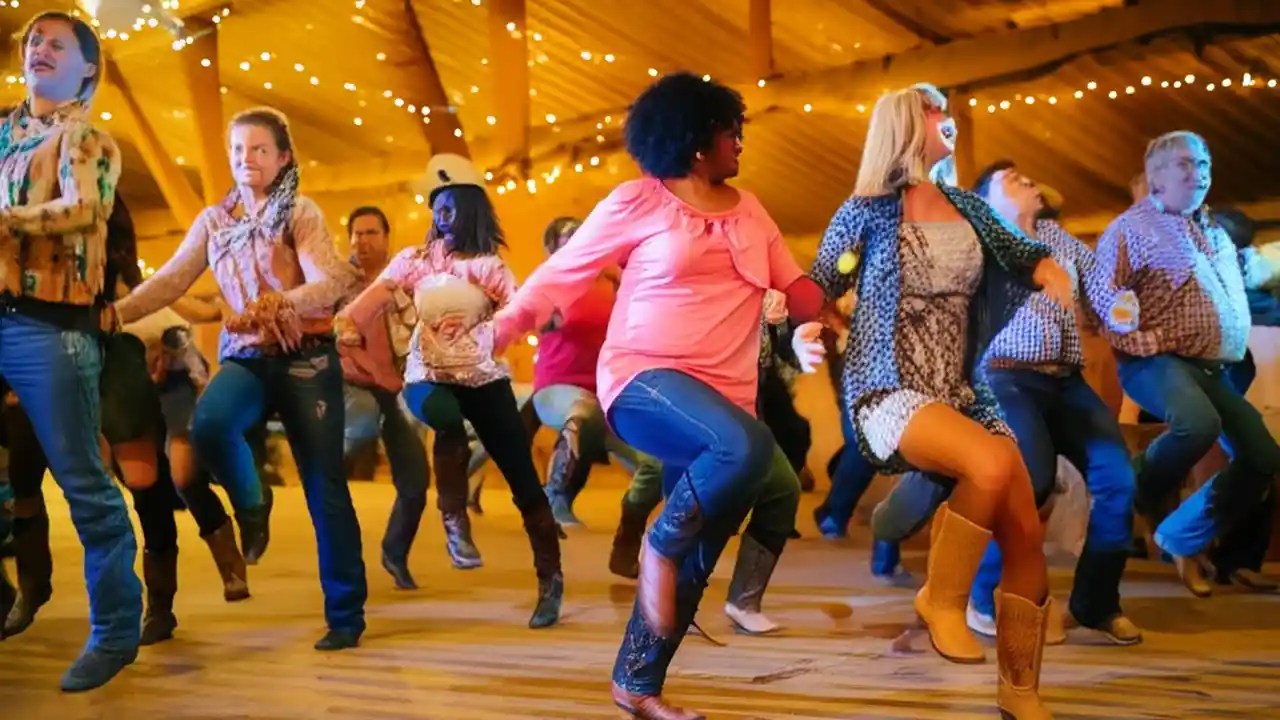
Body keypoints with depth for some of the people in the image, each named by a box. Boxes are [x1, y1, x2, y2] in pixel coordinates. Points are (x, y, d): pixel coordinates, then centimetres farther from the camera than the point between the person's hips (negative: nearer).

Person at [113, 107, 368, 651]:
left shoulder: (300, 212, -1)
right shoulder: (214, 220, 12)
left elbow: (331, 283, -14)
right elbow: (169, 281, 5)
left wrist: (275, 306, -32)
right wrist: (113, 313, -10)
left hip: (305, 357, -3)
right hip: (245, 358, 3)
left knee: (324, 485, -4)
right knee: (208, 424, -32)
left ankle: (346, 614, 6)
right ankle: (250, 508, -1)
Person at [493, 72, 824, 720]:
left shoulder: (748, 210, 14)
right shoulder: (635, 203, -2)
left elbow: (798, 291, 12)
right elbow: (561, 274, -1)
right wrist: (502, 327, -11)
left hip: (723, 396, 6)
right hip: (643, 380, -6)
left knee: (693, 560, 7)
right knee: (748, 446, -35)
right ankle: (660, 545, -10)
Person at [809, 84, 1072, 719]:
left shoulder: (966, 207, 13)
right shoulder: (867, 211, -1)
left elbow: (1018, 251, 19)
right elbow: (816, 287, 3)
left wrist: (1047, 268, -3)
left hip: (961, 394, 6)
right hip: (889, 394, -6)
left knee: (1026, 535, -4)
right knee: (993, 464, -35)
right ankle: (941, 598, -12)